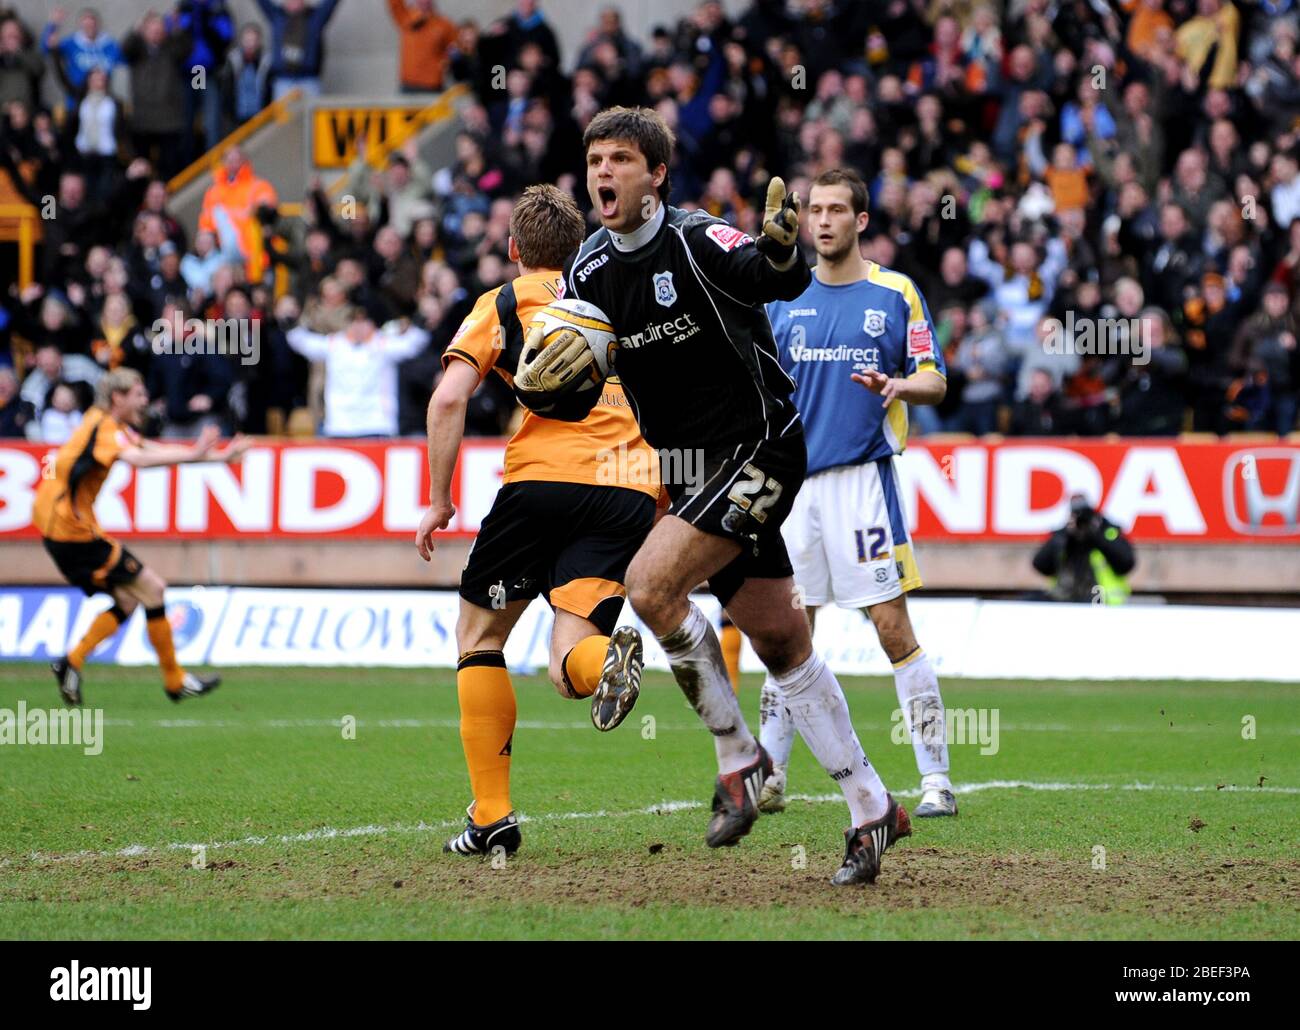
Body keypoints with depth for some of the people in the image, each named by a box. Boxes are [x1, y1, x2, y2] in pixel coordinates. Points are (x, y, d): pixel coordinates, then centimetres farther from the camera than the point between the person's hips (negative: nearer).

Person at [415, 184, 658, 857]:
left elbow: (449, 398, -1)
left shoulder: (503, 304, 13)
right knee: (569, 664, -3)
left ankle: (491, 816, 9)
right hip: (632, 490, 3)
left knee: (479, 634, 17)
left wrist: (438, 500, 4)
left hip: (544, 476, -3)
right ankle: (612, 662, -44)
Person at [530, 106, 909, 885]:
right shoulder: (589, 273, 5)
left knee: (652, 584, -20)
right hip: (690, 469, 7)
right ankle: (872, 807, 15)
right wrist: (541, 375, -11)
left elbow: (781, 282, -32)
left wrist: (781, 249, -55)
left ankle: (739, 758, -3)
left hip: (759, 448, -7)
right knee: (781, 642, 7)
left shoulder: (695, 242, -16)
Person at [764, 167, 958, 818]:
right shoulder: (784, 300, 12)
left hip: (864, 473, -3)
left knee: (893, 628, -8)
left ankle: (936, 780, -6)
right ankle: (767, 778, 13)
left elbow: (935, 382, 2)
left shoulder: (896, 294, 3)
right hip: (795, 480, 3)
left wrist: (896, 386, -17)